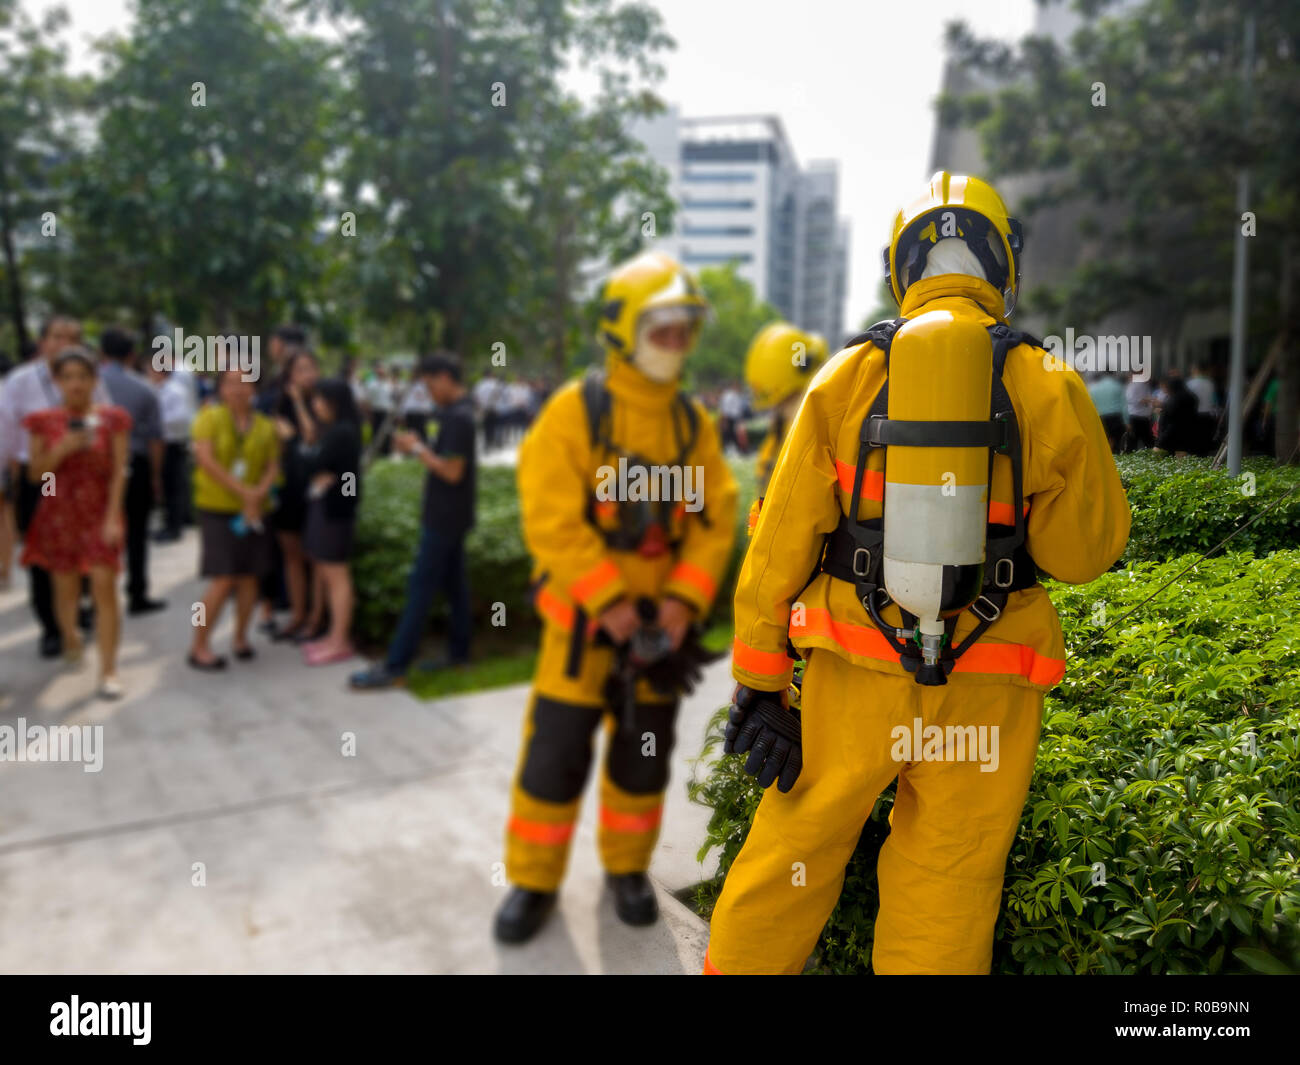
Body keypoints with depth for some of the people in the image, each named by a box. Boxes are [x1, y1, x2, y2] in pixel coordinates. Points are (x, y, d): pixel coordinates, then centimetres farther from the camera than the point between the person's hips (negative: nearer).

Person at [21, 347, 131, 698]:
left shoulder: (112, 419, -2)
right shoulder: (44, 421, 2)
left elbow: (119, 471, -4)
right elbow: (35, 473, 4)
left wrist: (113, 516, -12)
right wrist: (61, 449, -14)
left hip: (99, 514, -2)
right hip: (59, 514, 2)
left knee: (105, 588, -10)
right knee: (66, 588, 10)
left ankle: (108, 671, -6)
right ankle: (70, 638, 41)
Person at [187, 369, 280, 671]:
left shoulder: (264, 426, 8)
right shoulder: (210, 417, -2)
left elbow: (273, 467, 5)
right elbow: (206, 460, -12)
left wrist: (258, 495, -13)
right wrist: (243, 490, -17)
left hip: (253, 511, 4)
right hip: (217, 509, -4)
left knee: (249, 576, 6)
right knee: (223, 580, -10)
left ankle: (240, 637, 23)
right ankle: (199, 646, 2)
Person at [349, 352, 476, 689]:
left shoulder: (458, 417, -20)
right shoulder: (456, 412, 11)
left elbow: (452, 471, -23)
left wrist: (418, 449, -13)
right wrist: (418, 445, 3)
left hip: (444, 519, -10)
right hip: (449, 517, 10)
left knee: (420, 588, -7)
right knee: (453, 583, 15)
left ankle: (395, 666, -3)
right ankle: (458, 652, 24)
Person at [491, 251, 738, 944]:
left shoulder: (694, 423, 5)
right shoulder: (573, 412, -8)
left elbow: (716, 518, 2)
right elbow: (551, 519, -15)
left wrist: (684, 601, -11)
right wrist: (609, 601, -19)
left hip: (661, 620, 4)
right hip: (583, 616, -3)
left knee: (644, 751, 13)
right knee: (556, 751, 2)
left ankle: (627, 867, 34)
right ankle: (532, 879, 22)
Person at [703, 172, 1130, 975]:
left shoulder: (848, 376, -2)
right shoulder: (1047, 386, -3)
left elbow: (784, 540, -4)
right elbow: (1087, 552, 3)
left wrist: (758, 684, 2)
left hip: (857, 674, 0)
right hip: (985, 691, 0)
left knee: (792, 859, 16)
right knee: (945, 906, 13)